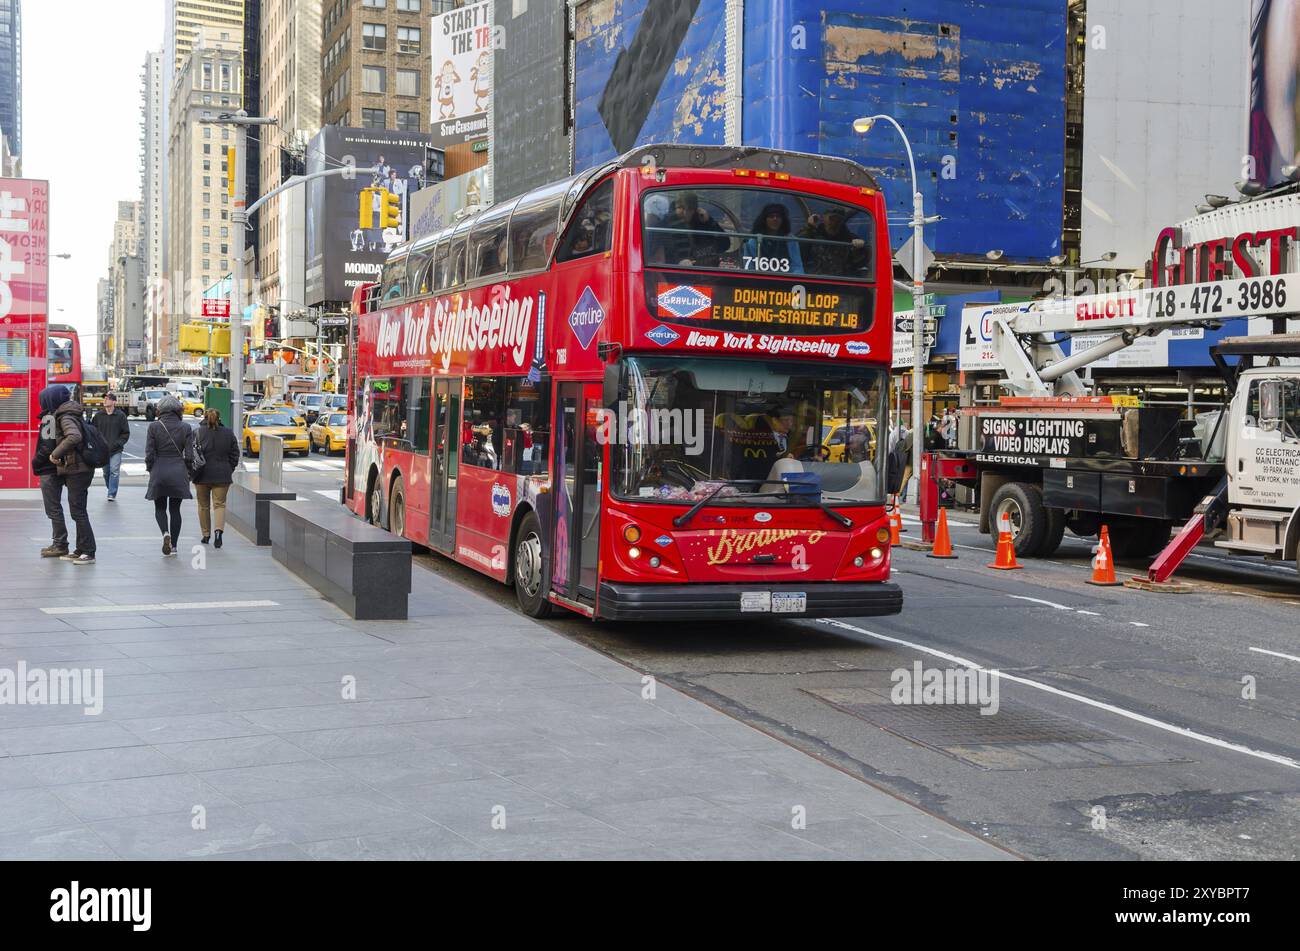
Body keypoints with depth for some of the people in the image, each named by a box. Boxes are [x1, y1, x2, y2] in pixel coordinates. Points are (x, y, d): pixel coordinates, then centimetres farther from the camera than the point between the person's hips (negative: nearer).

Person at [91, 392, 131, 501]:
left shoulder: (120, 416, -1)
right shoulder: (98, 415, 6)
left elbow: (126, 433, 2)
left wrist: (118, 443, -9)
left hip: (116, 450, -3)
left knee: (114, 472, -11)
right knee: (106, 472, 10)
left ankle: (112, 493, -6)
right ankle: (111, 491, 25)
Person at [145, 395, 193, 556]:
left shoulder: (154, 427, -5)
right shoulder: (185, 428, -2)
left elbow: (149, 453, -6)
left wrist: (151, 470, 10)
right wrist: (189, 473, 13)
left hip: (159, 474, -1)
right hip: (179, 474, 1)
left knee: (160, 508, 13)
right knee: (175, 509, 11)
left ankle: (165, 533, -14)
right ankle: (173, 544, 12)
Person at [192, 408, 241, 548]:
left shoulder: (198, 433, -6)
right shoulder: (228, 433, 2)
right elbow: (235, 454, 6)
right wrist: (229, 471, 15)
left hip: (202, 475, -1)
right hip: (222, 476, 1)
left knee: (204, 506, 13)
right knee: (219, 504, 3)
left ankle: (206, 535, 20)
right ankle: (218, 530, -20)